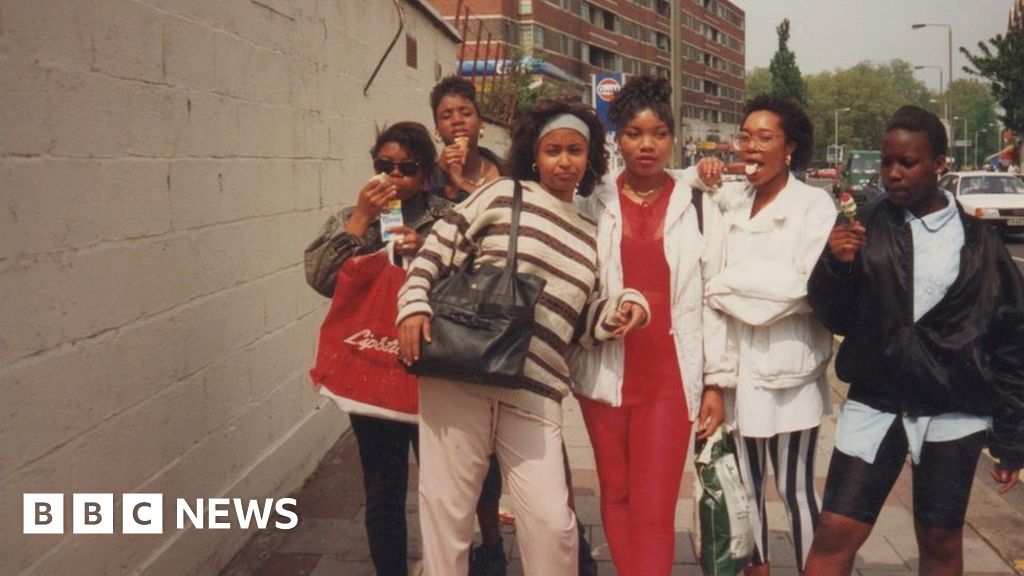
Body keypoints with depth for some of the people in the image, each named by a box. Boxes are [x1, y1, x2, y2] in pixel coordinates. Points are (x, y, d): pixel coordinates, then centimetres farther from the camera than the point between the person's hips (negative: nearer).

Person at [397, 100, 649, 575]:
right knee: (446, 511, 6)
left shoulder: (590, 234, 16)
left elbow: (581, 321, 18)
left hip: (534, 394, 3)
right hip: (458, 376, -2)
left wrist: (626, 305, -1)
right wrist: (414, 305, -10)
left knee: (552, 522, -3)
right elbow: (439, 247, 4)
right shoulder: (502, 195, 4)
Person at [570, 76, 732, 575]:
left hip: (670, 376, -1)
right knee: (615, 495, 11)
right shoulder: (591, 205, 5)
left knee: (655, 510, -3)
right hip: (605, 371, 2)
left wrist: (715, 382, 0)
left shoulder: (698, 207, 3)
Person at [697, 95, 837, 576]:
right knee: (743, 482, 14)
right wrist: (698, 178, -6)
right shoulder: (729, 200, 9)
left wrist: (724, 286, -11)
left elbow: (809, 285, -14)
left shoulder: (814, 204, -4)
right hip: (737, 365, 5)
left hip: (789, 370, -4)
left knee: (795, 488, 4)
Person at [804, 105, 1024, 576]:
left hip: (953, 414, 0)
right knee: (835, 534, -3)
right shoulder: (864, 227, 1)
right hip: (873, 404, 0)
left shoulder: (979, 242, 0)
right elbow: (834, 318, 1)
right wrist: (835, 265, -19)